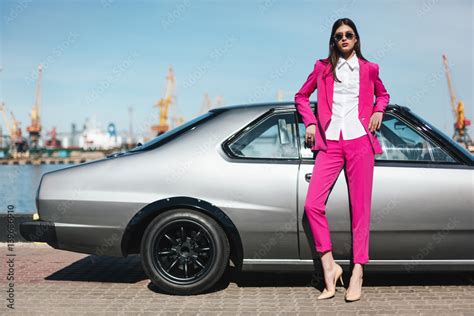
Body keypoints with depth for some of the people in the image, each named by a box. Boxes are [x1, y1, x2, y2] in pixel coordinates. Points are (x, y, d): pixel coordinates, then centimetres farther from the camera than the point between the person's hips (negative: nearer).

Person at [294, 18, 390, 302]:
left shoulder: (369, 69, 13)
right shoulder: (323, 67, 13)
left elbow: (383, 94, 30)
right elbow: (301, 96, 22)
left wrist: (378, 111, 9)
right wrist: (311, 122, 7)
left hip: (360, 141, 0)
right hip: (330, 142, 1)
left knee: (360, 208, -2)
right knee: (313, 205, -14)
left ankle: (357, 273, 4)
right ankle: (330, 266, -2)